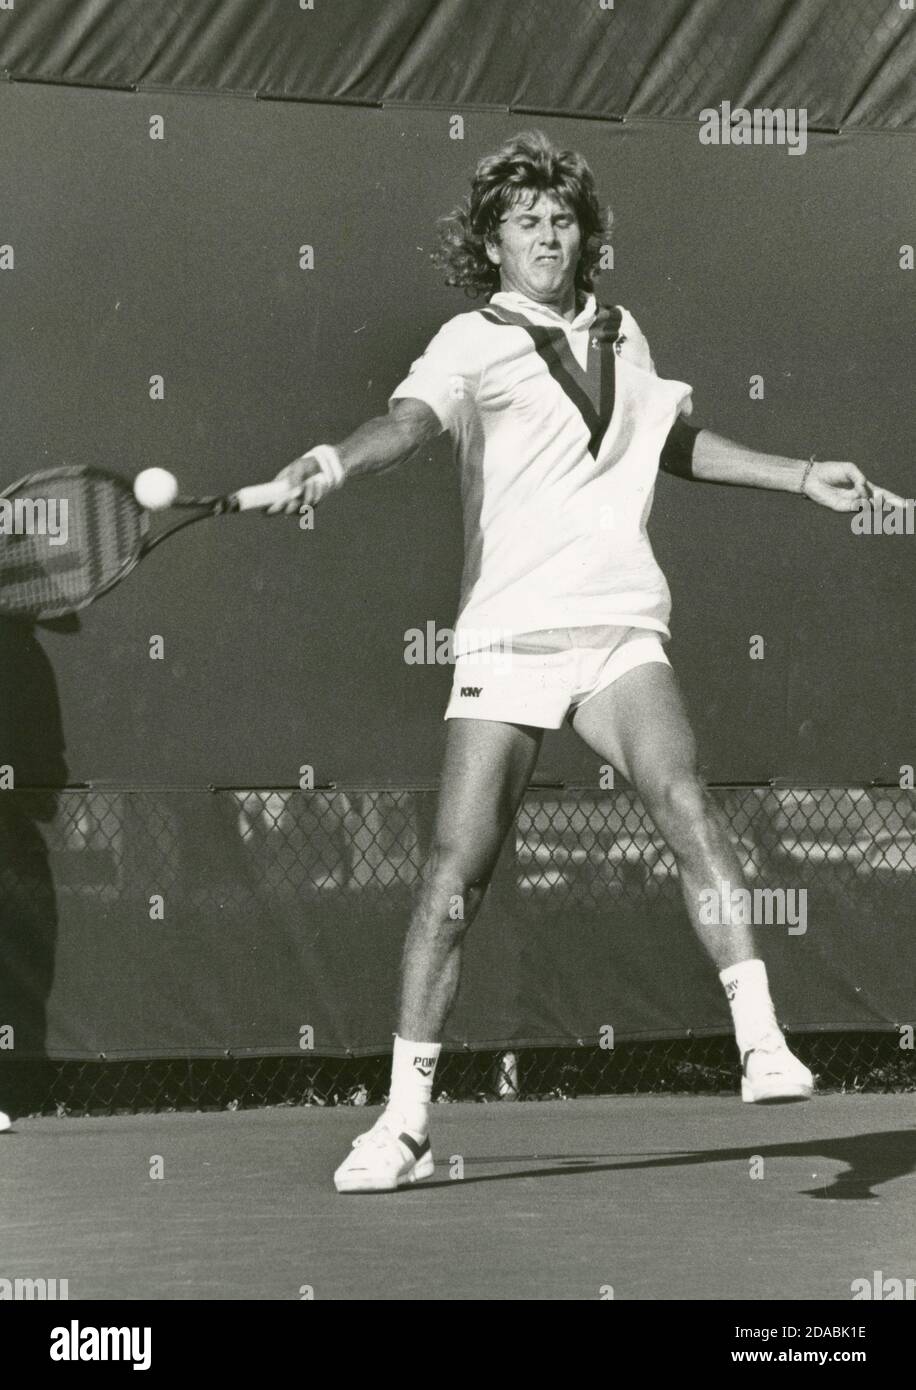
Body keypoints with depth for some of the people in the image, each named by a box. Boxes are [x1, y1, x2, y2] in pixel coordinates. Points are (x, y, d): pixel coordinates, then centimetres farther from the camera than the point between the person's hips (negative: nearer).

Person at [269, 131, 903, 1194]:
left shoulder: (621, 332, 15)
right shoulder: (473, 342, -1)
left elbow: (674, 442, 33)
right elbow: (411, 418, -22)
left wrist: (801, 476, 34)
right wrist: (340, 460, -43)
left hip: (619, 628, 3)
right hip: (509, 638, -3)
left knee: (683, 799, -22)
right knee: (456, 870, -6)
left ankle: (762, 1042, -21)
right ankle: (404, 1119, 4)